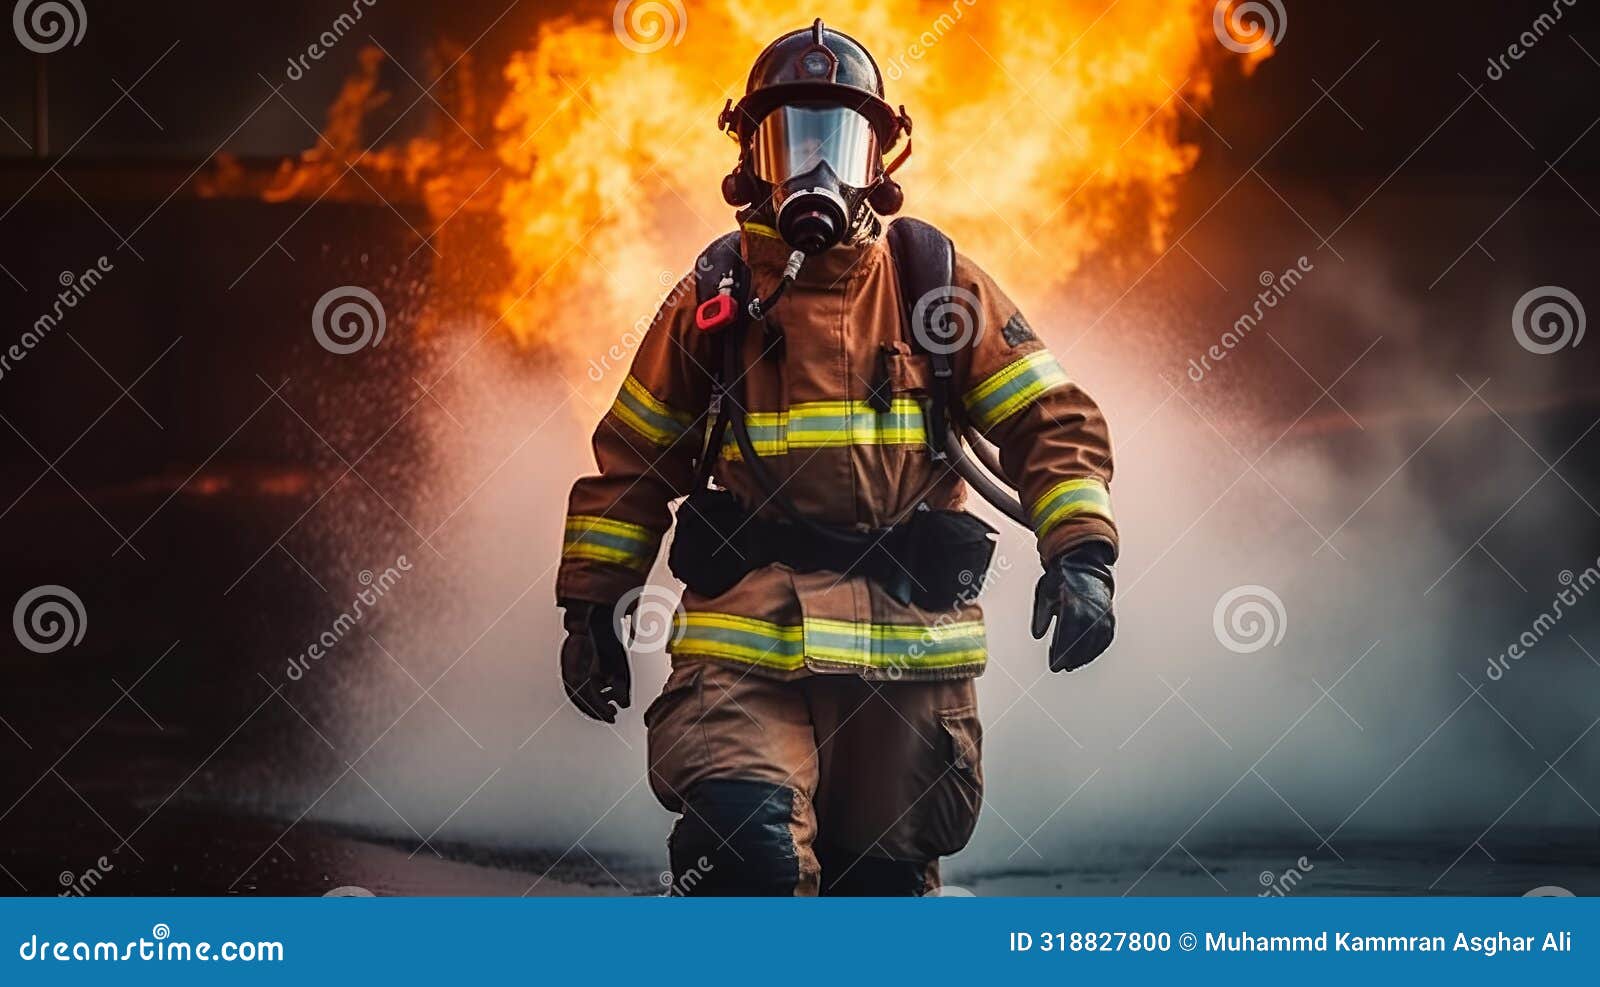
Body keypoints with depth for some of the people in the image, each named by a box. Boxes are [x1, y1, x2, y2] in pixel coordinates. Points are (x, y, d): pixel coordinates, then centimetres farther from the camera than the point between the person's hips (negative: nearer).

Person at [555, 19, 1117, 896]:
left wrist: (1081, 552, -8)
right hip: (745, 638, -1)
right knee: (743, 847, -24)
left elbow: (1050, 421, 6)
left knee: (881, 881, 9)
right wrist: (593, 605, 14)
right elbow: (631, 458, 16)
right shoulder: (712, 296, 9)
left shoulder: (934, 282, 8)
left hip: (905, 646, 1)